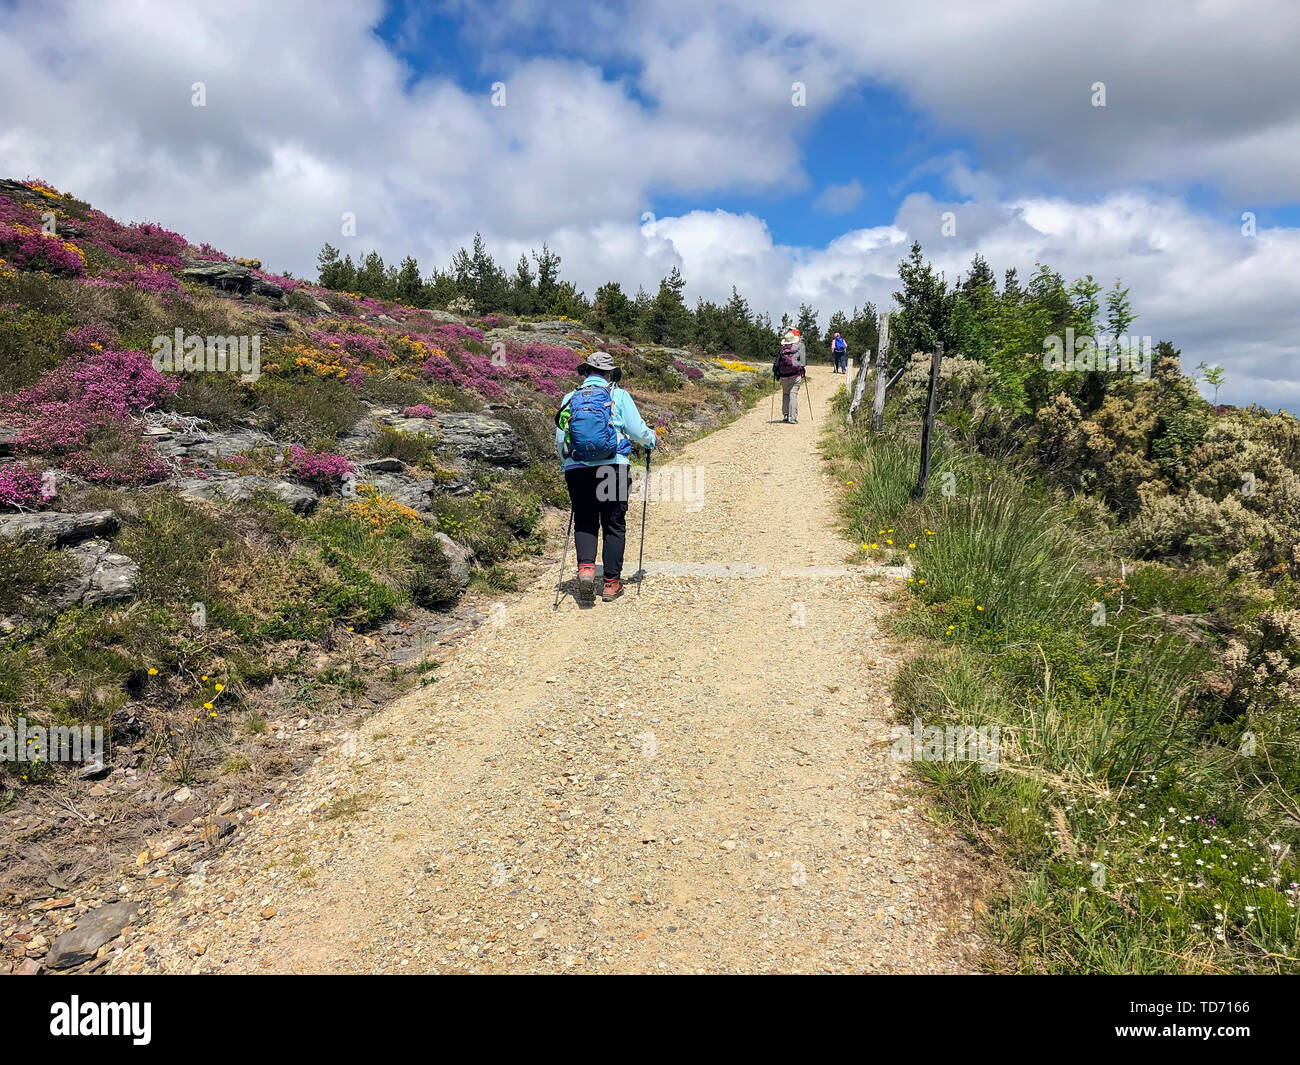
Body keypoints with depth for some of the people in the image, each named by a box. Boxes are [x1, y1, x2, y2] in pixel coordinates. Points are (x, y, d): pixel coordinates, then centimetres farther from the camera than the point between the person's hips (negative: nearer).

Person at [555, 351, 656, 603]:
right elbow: (639, 431, 4)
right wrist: (651, 439, 27)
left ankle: (585, 568, -11)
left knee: (584, 523, 13)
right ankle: (611, 582, 10)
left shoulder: (569, 398, 12)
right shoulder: (618, 395, 4)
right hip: (613, 466, -2)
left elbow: (559, 442, 14)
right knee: (614, 525, 9)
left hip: (576, 469, 2)